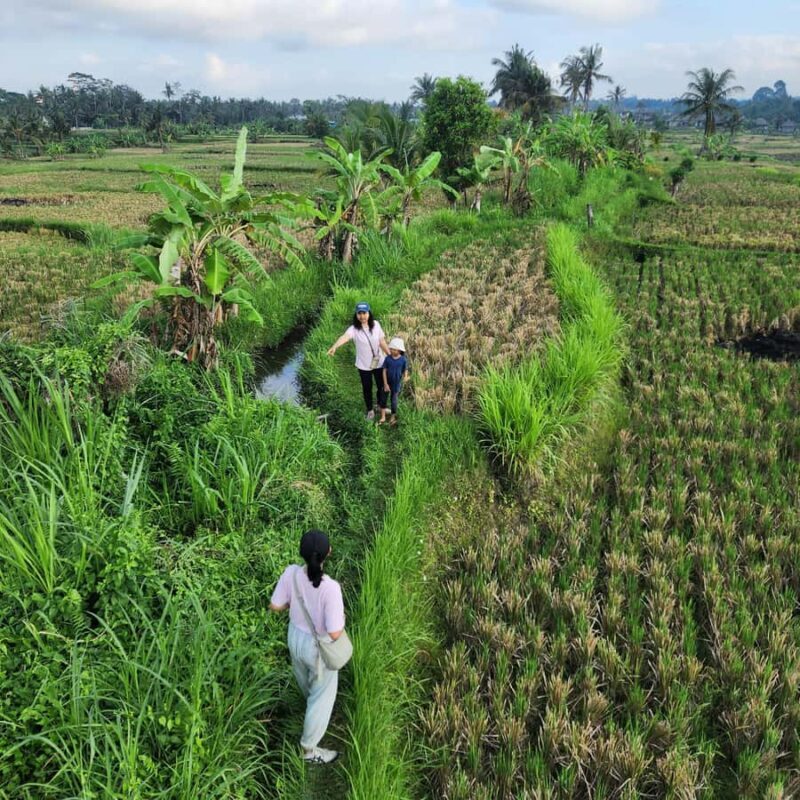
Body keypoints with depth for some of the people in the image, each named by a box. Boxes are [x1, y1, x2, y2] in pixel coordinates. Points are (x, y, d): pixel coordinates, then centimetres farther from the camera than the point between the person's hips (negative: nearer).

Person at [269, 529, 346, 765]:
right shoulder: (330, 588, -37)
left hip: (296, 638, 5)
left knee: (307, 682, 36)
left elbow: (275, 606, -9)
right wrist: (342, 617, -10)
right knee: (322, 697, 21)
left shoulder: (291, 573, -24)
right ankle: (309, 749, 39)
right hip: (319, 648, -5)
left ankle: (313, 707, 68)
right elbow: (335, 633, -31)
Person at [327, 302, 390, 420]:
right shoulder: (354, 329, -21)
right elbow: (345, 337, -42)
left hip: (379, 363, 2)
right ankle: (370, 410, 40)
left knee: (382, 386, 16)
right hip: (364, 365, -2)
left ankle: (382, 405, 45)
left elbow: (382, 341, -2)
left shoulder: (376, 324, -11)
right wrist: (334, 346, -61)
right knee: (367, 388, 16)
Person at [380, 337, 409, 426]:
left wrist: (406, 377, -25)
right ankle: (383, 417, 20)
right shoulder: (388, 359, -12)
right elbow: (384, 371, -9)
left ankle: (393, 417, 29)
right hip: (387, 382, 2)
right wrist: (385, 384, -11)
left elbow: (405, 371, -4)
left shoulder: (403, 360, -14)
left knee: (394, 400, 9)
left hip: (397, 383, -1)